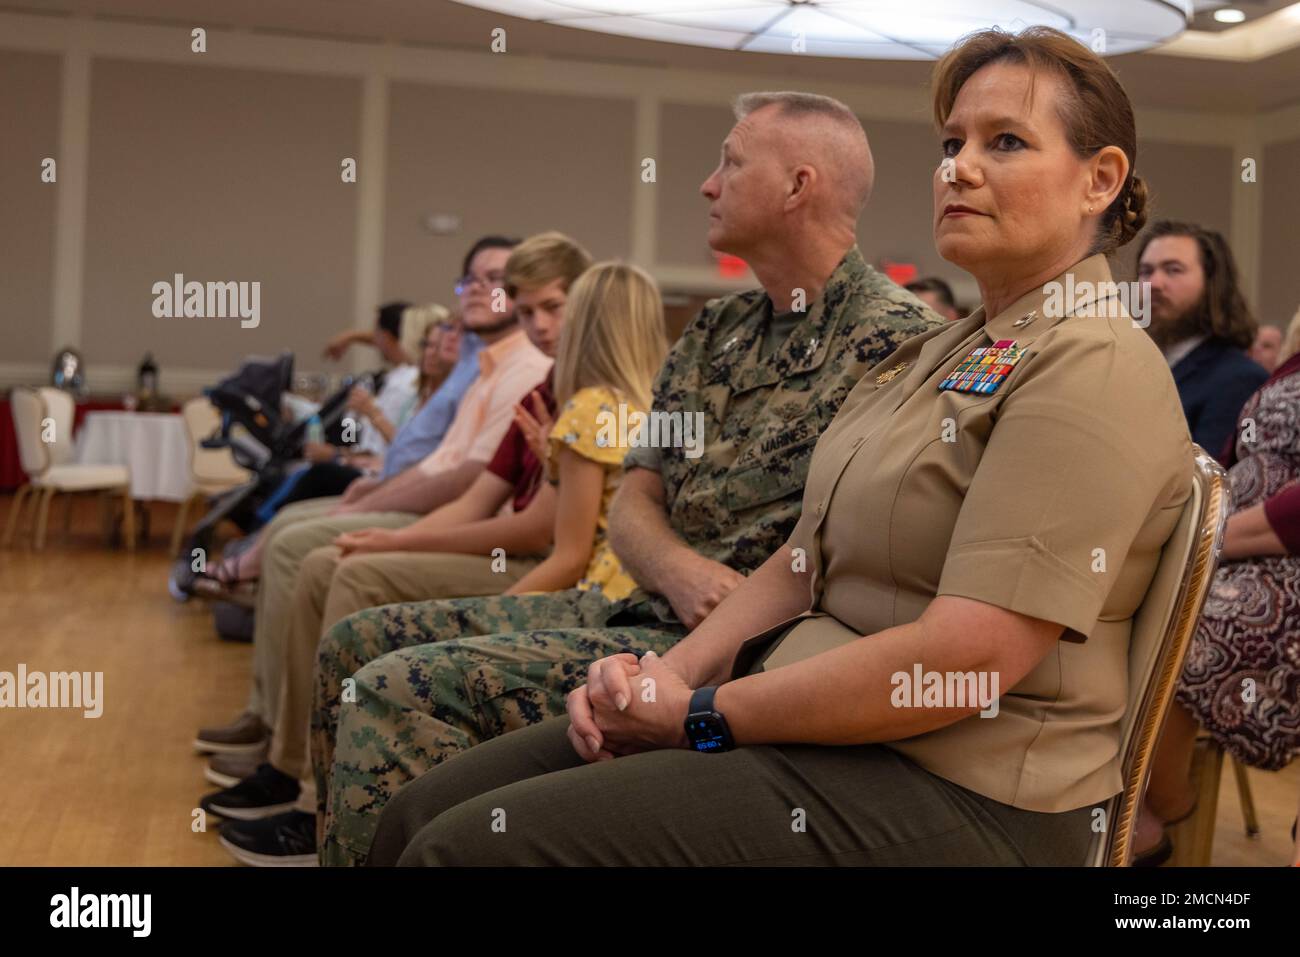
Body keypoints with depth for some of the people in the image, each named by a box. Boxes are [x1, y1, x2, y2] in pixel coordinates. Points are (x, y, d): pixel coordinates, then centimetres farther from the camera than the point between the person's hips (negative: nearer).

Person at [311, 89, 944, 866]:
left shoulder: (893, 337, -10)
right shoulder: (715, 334, 16)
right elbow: (635, 502, 12)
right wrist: (681, 571, -10)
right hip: (646, 609, 9)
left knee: (400, 691, -21)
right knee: (360, 643, 9)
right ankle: (348, 841, 18)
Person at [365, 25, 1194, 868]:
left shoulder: (1092, 369, -13)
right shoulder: (943, 352, 17)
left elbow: (967, 657, -22)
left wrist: (704, 715, -14)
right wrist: (665, 676, -2)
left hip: (953, 794, -8)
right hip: (805, 721, 9)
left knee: (467, 846, -17)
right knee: (426, 814, -2)